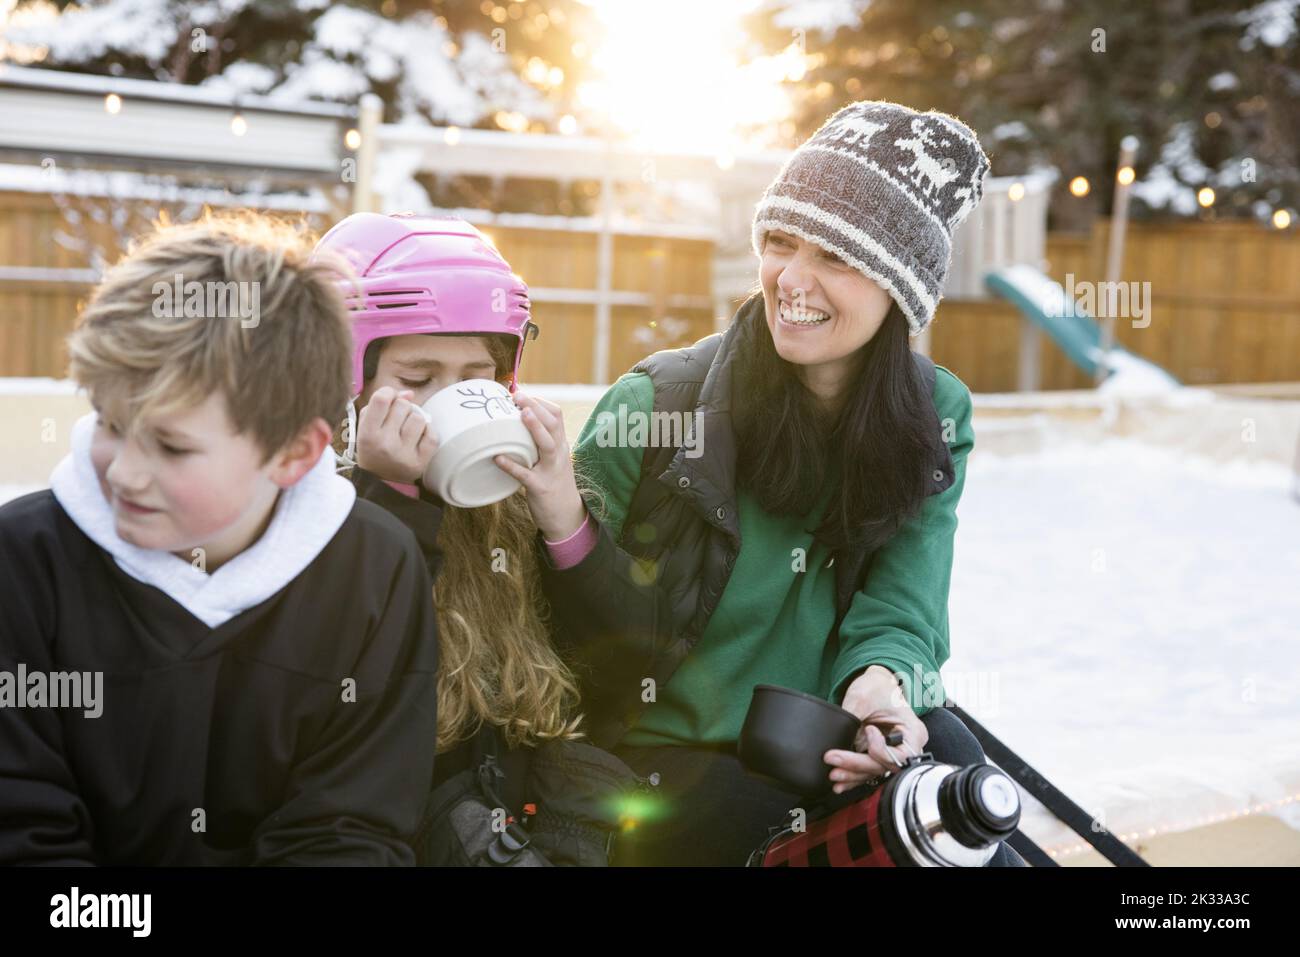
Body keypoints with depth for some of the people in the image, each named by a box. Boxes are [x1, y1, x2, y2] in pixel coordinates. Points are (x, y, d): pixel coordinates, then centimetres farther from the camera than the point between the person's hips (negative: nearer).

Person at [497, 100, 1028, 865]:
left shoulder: (935, 420, 0)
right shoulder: (657, 400, -10)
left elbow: (899, 609, -2)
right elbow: (608, 635, -6)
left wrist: (880, 681, -25)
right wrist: (569, 527, -26)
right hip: (672, 748, -2)